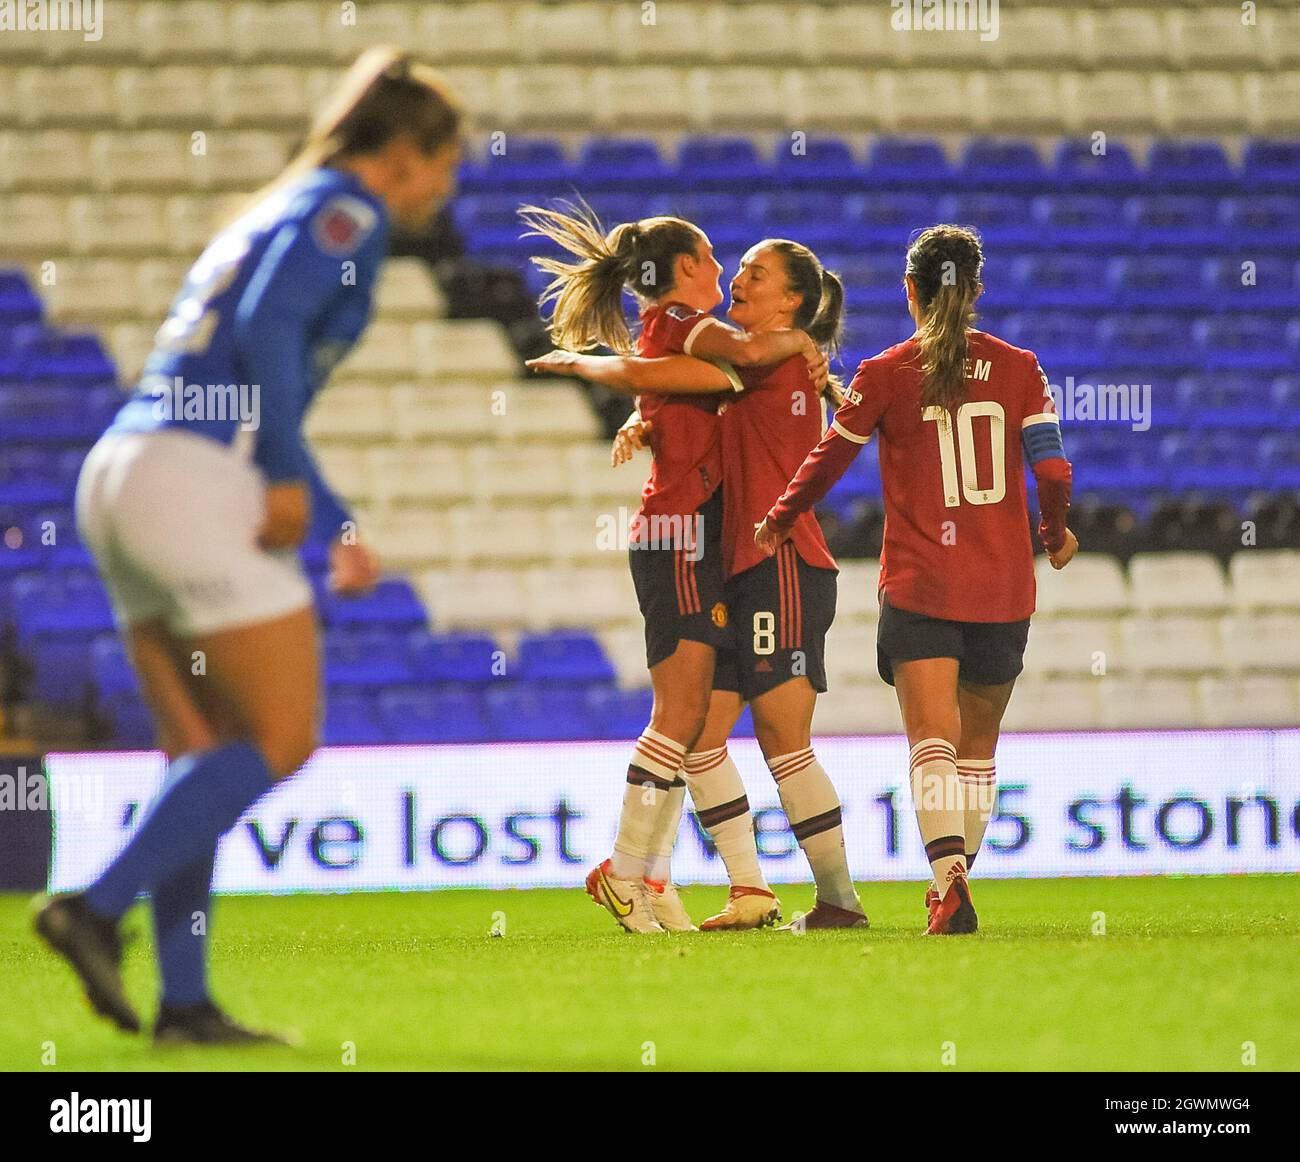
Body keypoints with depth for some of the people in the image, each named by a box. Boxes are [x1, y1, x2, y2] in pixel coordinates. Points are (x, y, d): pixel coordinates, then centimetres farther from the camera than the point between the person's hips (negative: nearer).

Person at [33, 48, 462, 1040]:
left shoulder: (279, 212, 27)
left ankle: (185, 1001, 5)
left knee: (205, 757, 10)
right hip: (199, 482, -9)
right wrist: (288, 481, -14)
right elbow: (267, 332, -18)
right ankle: (96, 910, -10)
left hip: (123, 475, 9)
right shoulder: (346, 208, -2)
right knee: (284, 740, -2)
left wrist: (335, 528, 29)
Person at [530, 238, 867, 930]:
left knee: (783, 740, -8)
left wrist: (576, 363, 3)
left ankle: (839, 900, -2)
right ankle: (750, 893, 5)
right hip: (740, 572, 10)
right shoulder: (755, 368, 19)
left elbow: (641, 376, -14)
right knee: (700, 731, 4)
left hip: (782, 568, -10)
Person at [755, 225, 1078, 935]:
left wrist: (776, 523, 21)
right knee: (977, 745, 16)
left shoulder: (885, 376, -3)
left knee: (933, 737, -11)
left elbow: (828, 460, 4)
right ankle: (956, 879, 24)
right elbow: (1053, 469, 0)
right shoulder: (1019, 369, 3)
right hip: (1003, 588, 3)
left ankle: (949, 878, -31)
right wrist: (1055, 534, 21)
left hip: (919, 584, -3)